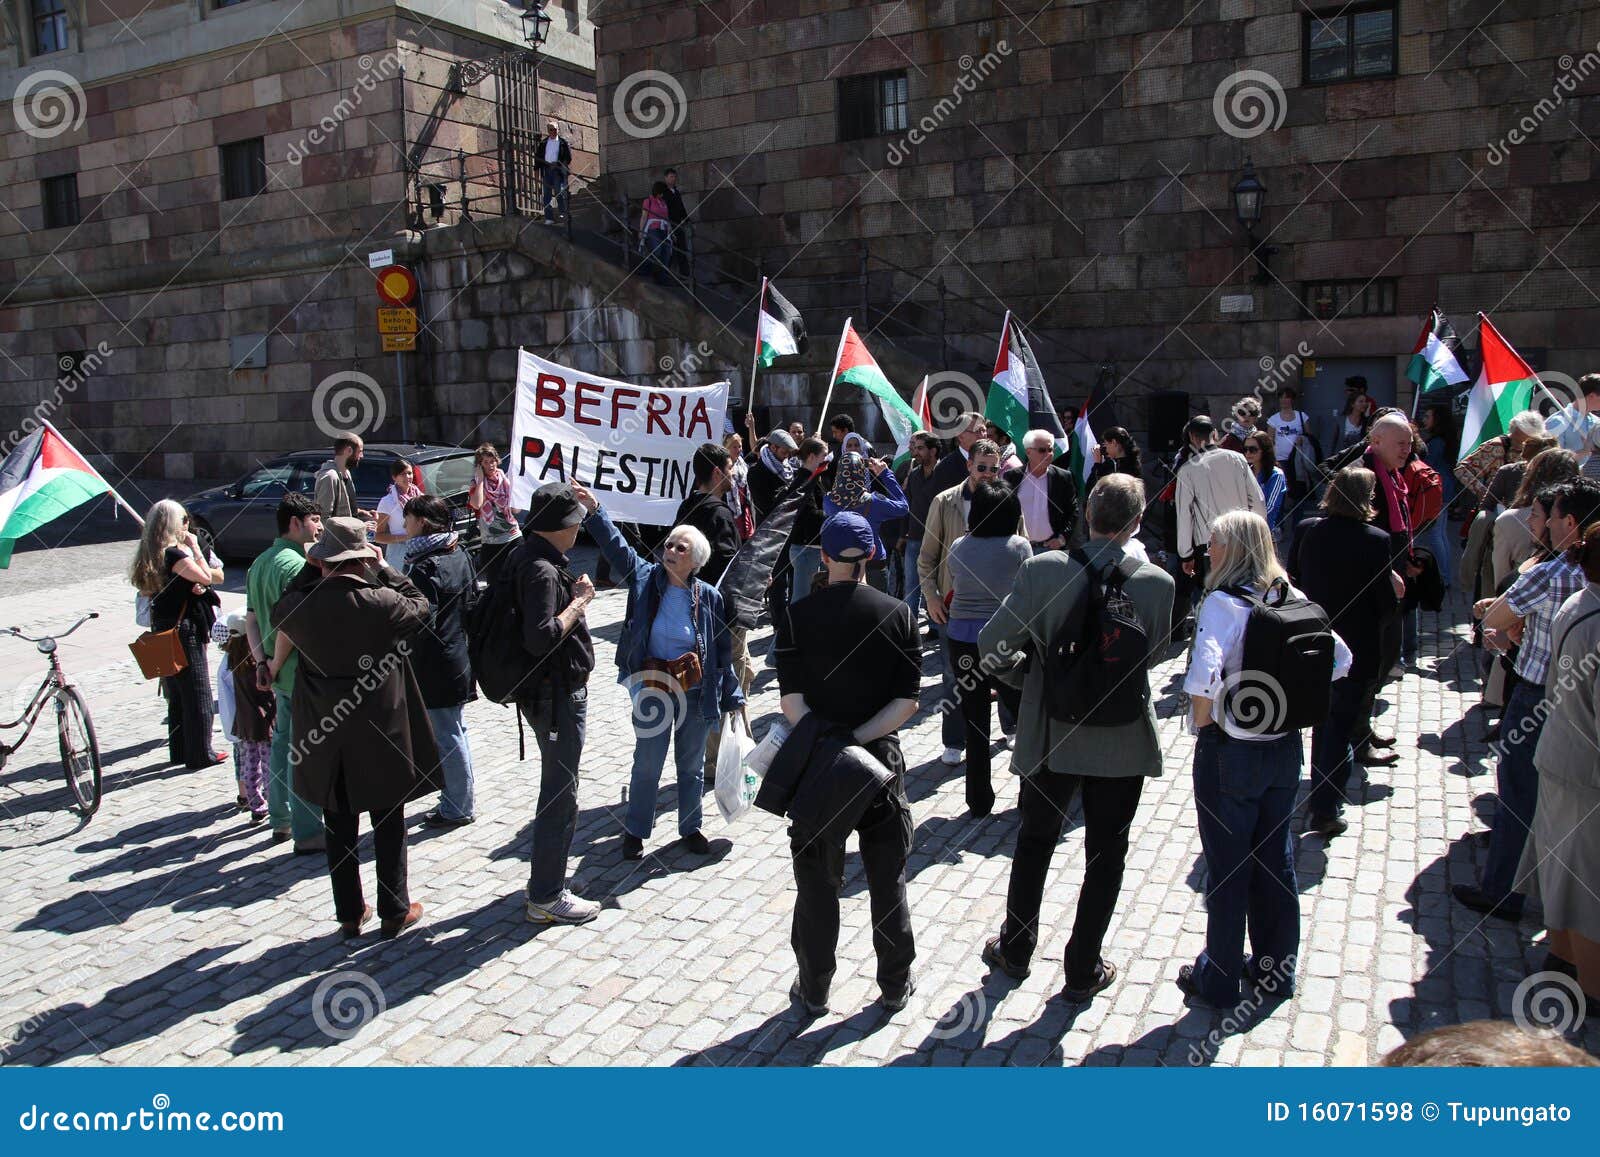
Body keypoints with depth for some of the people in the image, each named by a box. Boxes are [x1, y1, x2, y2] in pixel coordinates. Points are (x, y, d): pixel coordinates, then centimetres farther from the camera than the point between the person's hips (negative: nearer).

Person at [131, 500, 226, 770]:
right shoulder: (175, 554, -18)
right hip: (185, 629, -9)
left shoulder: (149, 556, 9)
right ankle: (200, 755, 6)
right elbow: (206, 578, -17)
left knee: (176, 695, 17)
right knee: (197, 694, 0)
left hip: (162, 631, 9)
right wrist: (195, 548, -9)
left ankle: (179, 751, 26)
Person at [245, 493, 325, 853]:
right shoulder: (296, 565, -18)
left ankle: (281, 821, 30)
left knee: (282, 742, 19)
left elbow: (251, 620, 12)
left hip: (277, 670, 10)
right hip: (301, 670, -9)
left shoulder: (260, 563, 12)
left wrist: (262, 662, 7)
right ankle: (307, 833, 2)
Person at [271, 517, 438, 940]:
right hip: (380, 733, -3)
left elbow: (278, 612, 15)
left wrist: (309, 571, 10)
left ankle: (349, 913, 25)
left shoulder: (302, 605, -10)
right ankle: (394, 912, 19)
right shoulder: (381, 603, -19)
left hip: (324, 735, 3)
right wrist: (385, 568, 3)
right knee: (388, 824, 11)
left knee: (338, 826, 15)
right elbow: (421, 606, 1)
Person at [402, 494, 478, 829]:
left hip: (434, 667, -9)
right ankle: (463, 797, 31)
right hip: (460, 657, 9)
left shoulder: (425, 566, -21)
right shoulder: (461, 555, 7)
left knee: (446, 737, 2)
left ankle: (458, 808, 13)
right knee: (455, 732, 20)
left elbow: (421, 620, -25)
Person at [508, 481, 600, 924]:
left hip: (551, 691, 11)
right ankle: (546, 896, 10)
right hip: (557, 694, -11)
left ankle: (545, 877, 35)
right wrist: (579, 603, -21)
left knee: (557, 787, 22)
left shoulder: (525, 556, 8)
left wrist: (574, 595, 7)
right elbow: (541, 638, -32)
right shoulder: (542, 571, -23)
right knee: (560, 793, 0)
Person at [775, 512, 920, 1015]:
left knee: (817, 881, 13)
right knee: (888, 878, 16)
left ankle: (813, 990, 25)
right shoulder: (898, 614, -6)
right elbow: (907, 701, -10)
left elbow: (791, 702, -14)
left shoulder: (797, 616, -8)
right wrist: (858, 739, -12)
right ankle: (895, 986, 29)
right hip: (880, 760, 1)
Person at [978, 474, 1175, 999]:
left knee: (1035, 841, 21)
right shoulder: (1157, 582, -14)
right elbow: (1155, 648, 1)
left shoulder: (1042, 570, -16)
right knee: (1105, 857, 15)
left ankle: (1015, 950, 35)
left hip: (1051, 735, 1)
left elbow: (991, 645, -16)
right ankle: (1083, 970, 26)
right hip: (1123, 741, 0)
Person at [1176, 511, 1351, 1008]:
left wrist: (1200, 723, -15)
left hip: (1229, 750, -6)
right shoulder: (1292, 598, 1)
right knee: (1276, 859, 19)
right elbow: (1340, 658, 7)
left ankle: (1220, 979, 20)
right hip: (1285, 748, 6)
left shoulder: (1224, 602, -19)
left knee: (1227, 867, 7)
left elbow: (1203, 674, -32)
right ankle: (1278, 965, 34)